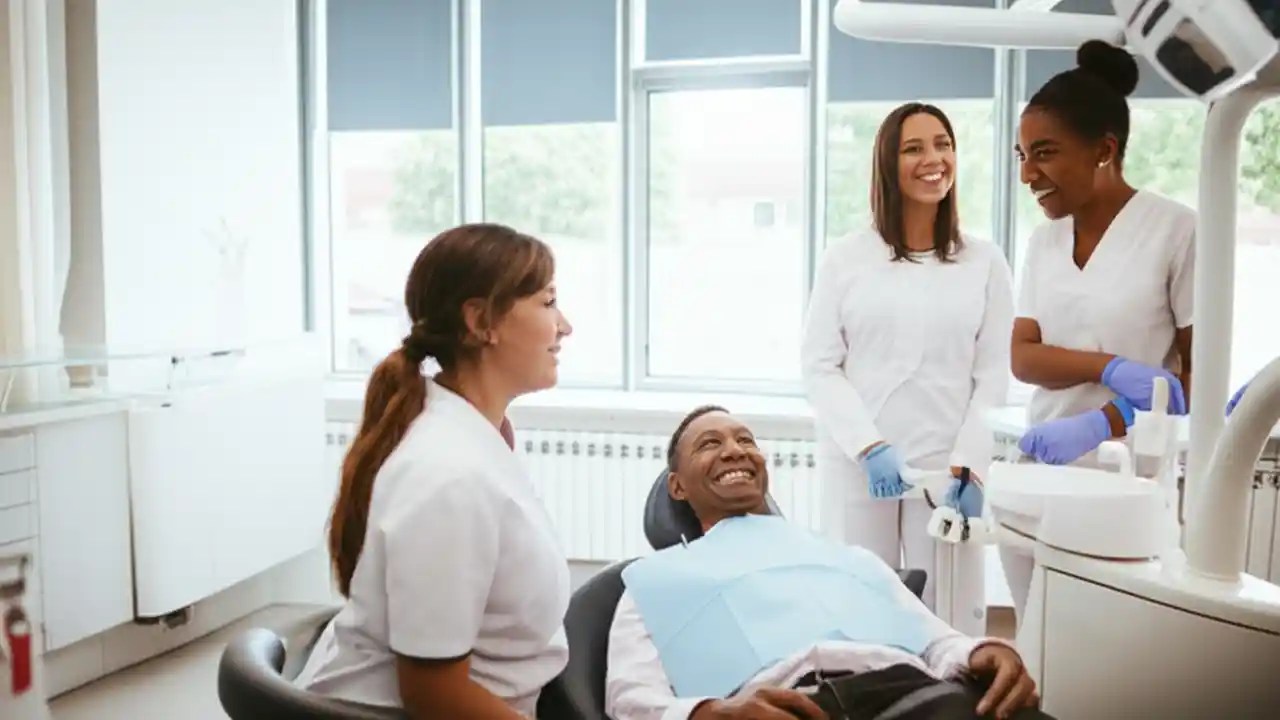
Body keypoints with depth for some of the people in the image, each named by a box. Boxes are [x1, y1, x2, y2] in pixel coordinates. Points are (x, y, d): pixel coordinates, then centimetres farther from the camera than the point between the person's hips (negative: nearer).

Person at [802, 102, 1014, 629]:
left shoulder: (985, 262, 8)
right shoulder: (845, 259, 4)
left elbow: (993, 374, 3)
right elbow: (819, 366, 0)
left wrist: (968, 464, -9)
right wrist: (869, 446, -12)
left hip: (950, 464, 1)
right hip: (856, 461, 0)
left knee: (949, 614, 0)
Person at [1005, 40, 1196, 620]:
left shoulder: (1176, 230, -8)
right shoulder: (1043, 240, 8)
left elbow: (1204, 373, -9)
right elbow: (1023, 358, 1)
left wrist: (1099, 426, -22)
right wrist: (1110, 367, -17)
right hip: (1038, 471, 5)